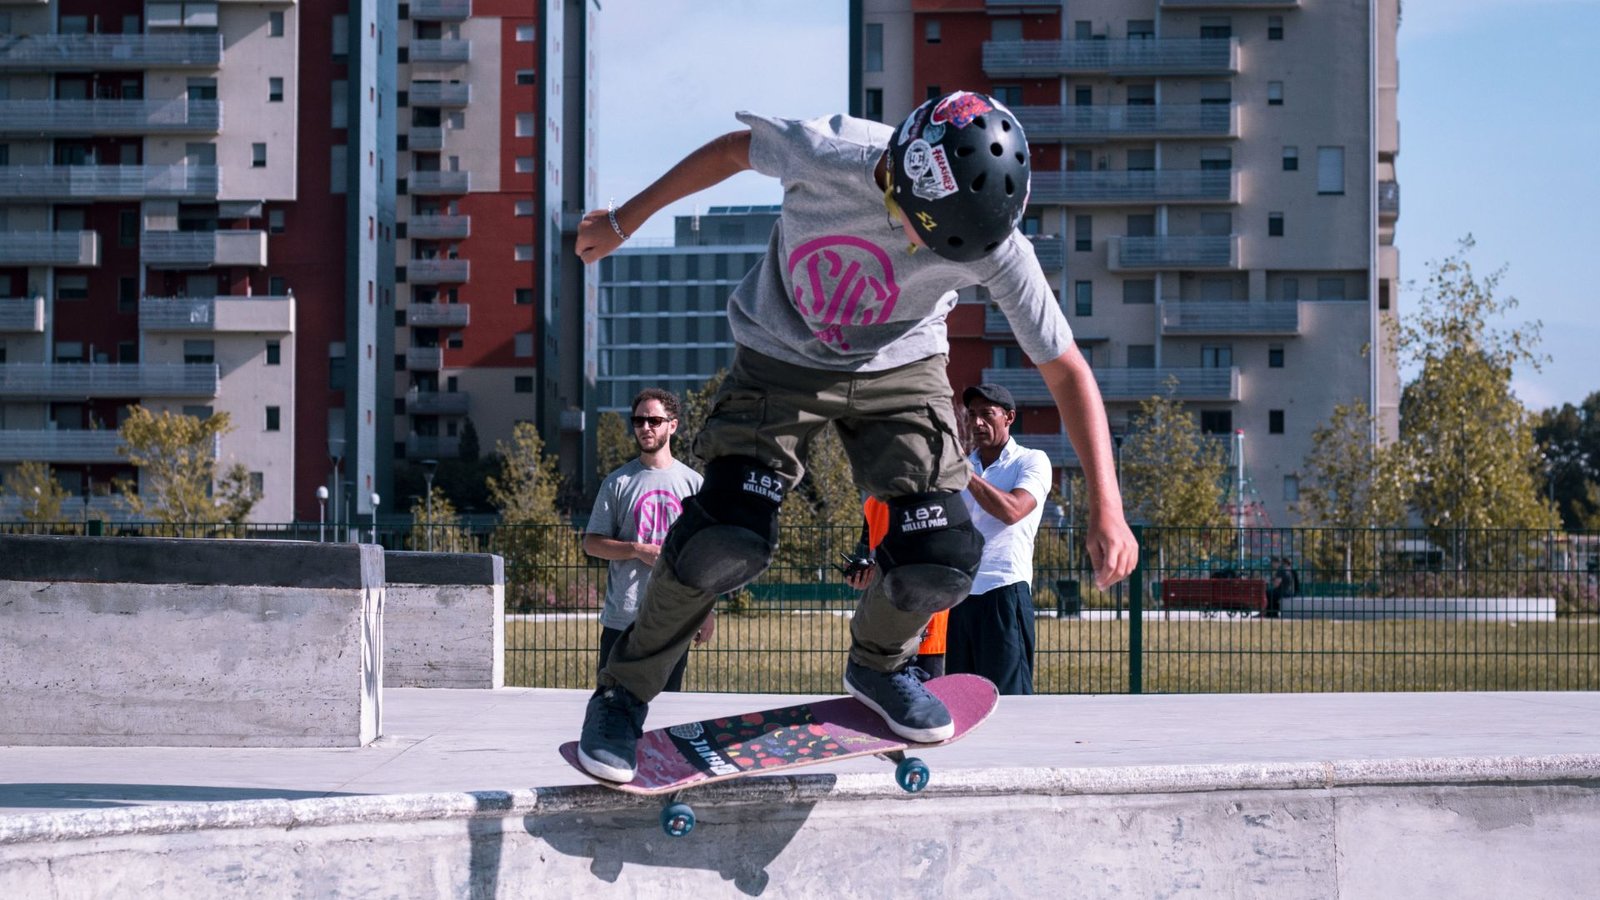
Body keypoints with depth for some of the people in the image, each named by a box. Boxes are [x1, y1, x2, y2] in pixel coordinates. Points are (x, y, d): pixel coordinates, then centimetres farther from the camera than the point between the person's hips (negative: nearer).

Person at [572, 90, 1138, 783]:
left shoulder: (993, 243, -28)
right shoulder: (826, 154, -31)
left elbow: (1066, 370, -17)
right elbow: (735, 149, -8)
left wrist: (1107, 509, -20)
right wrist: (625, 220, 4)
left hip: (898, 368, 1)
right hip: (781, 357, -1)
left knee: (943, 557, -15)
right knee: (728, 538, -21)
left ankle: (878, 664, 20)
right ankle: (623, 694, 2)